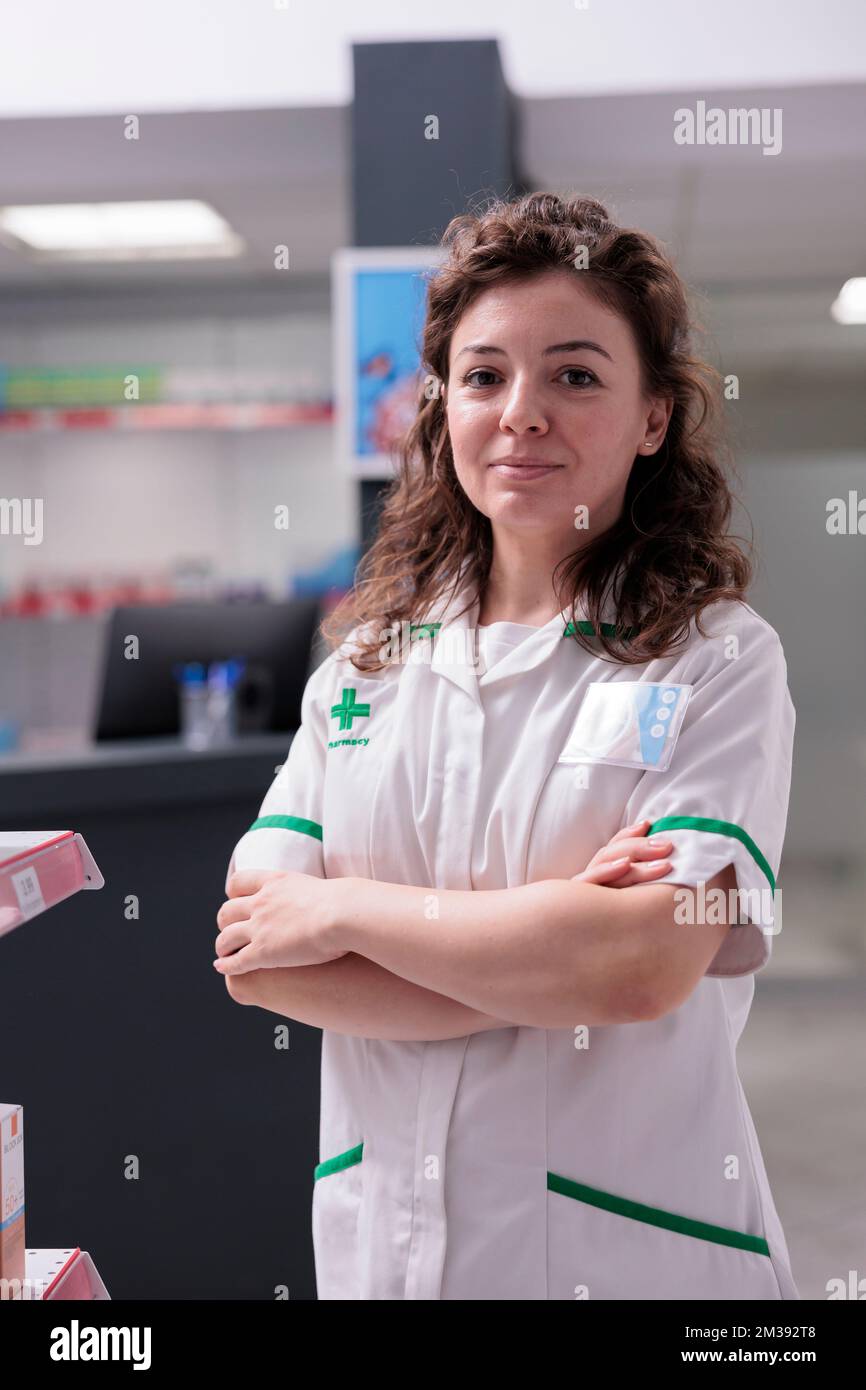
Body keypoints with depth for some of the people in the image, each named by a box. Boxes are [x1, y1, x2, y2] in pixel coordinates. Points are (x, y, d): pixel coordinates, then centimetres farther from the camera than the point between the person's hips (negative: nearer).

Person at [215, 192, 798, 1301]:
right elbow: (253, 959, -6)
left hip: (631, 1251, -3)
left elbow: (645, 963, -22)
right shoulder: (364, 662, 2)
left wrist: (344, 909, -13)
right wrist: (541, 951, -17)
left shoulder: (720, 662, -9)